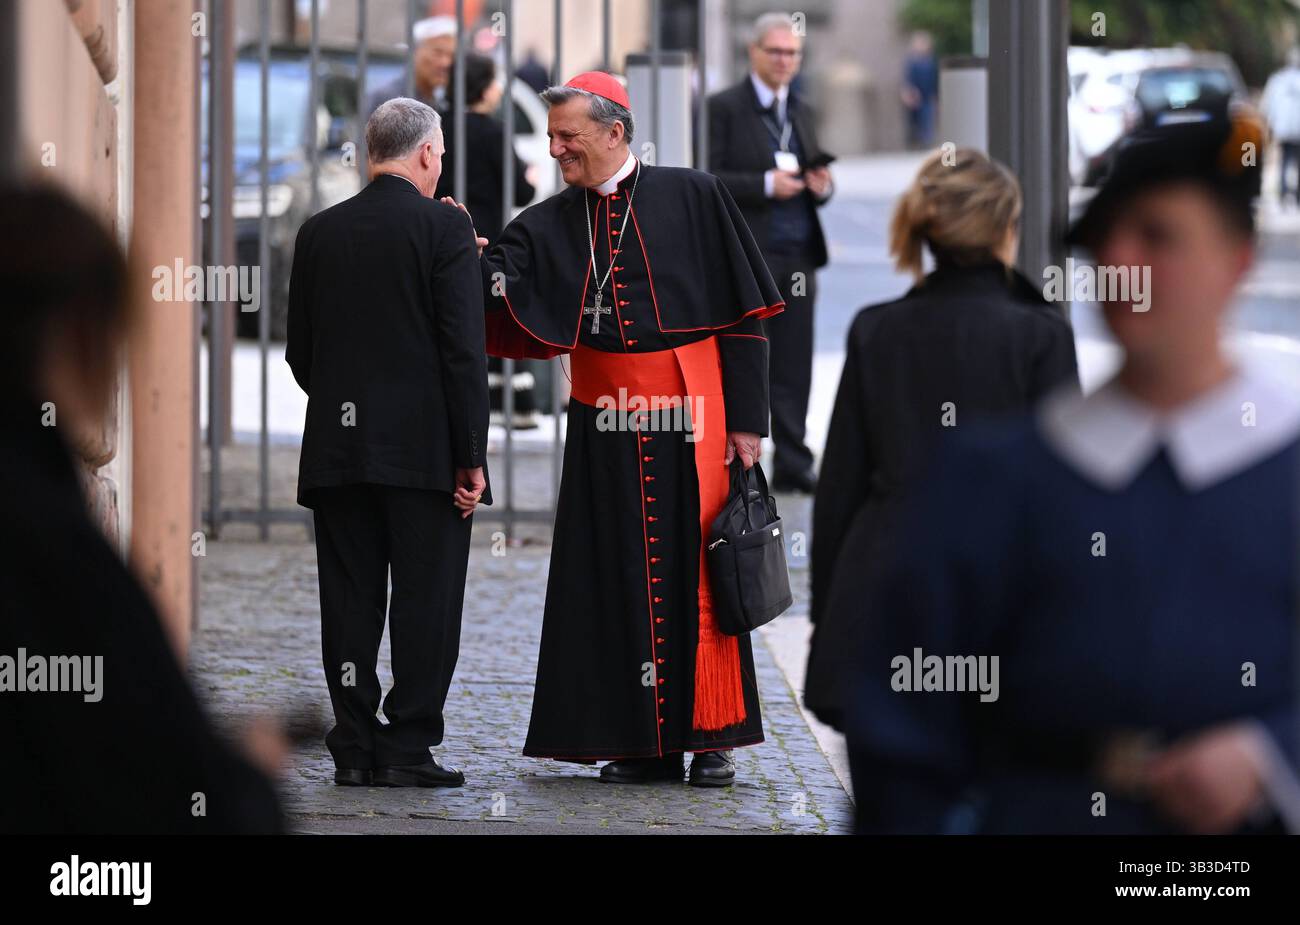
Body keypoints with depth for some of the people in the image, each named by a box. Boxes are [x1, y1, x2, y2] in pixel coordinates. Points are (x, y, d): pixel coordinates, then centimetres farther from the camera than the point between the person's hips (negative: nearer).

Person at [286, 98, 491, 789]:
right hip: (424, 448, -4)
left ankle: (355, 749, 7)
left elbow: (298, 351, 10)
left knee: (351, 603, 7)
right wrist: (471, 457, -8)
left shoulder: (318, 233, 7)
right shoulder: (444, 228, -7)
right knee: (426, 602, 1)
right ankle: (407, 750, -2)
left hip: (337, 447, 4)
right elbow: (464, 351, -11)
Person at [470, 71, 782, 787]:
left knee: (694, 572, -1)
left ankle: (711, 736, 8)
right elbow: (498, 289, -8)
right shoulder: (550, 225, 8)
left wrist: (746, 418, -6)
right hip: (605, 426, 3)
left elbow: (743, 317, -1)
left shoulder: (692, 199, -1)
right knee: (620, 579, 3)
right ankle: (644, 743, 11)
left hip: (691, 420, -3)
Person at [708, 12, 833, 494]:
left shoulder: (803, 112, 18)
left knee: (793, 367, 5)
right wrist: (766, 185, -19)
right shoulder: (724, 108, -3)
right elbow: (709, 178, -10)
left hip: (797, 255, 6)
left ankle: (792, 463, 8)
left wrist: (821, 186, 0)